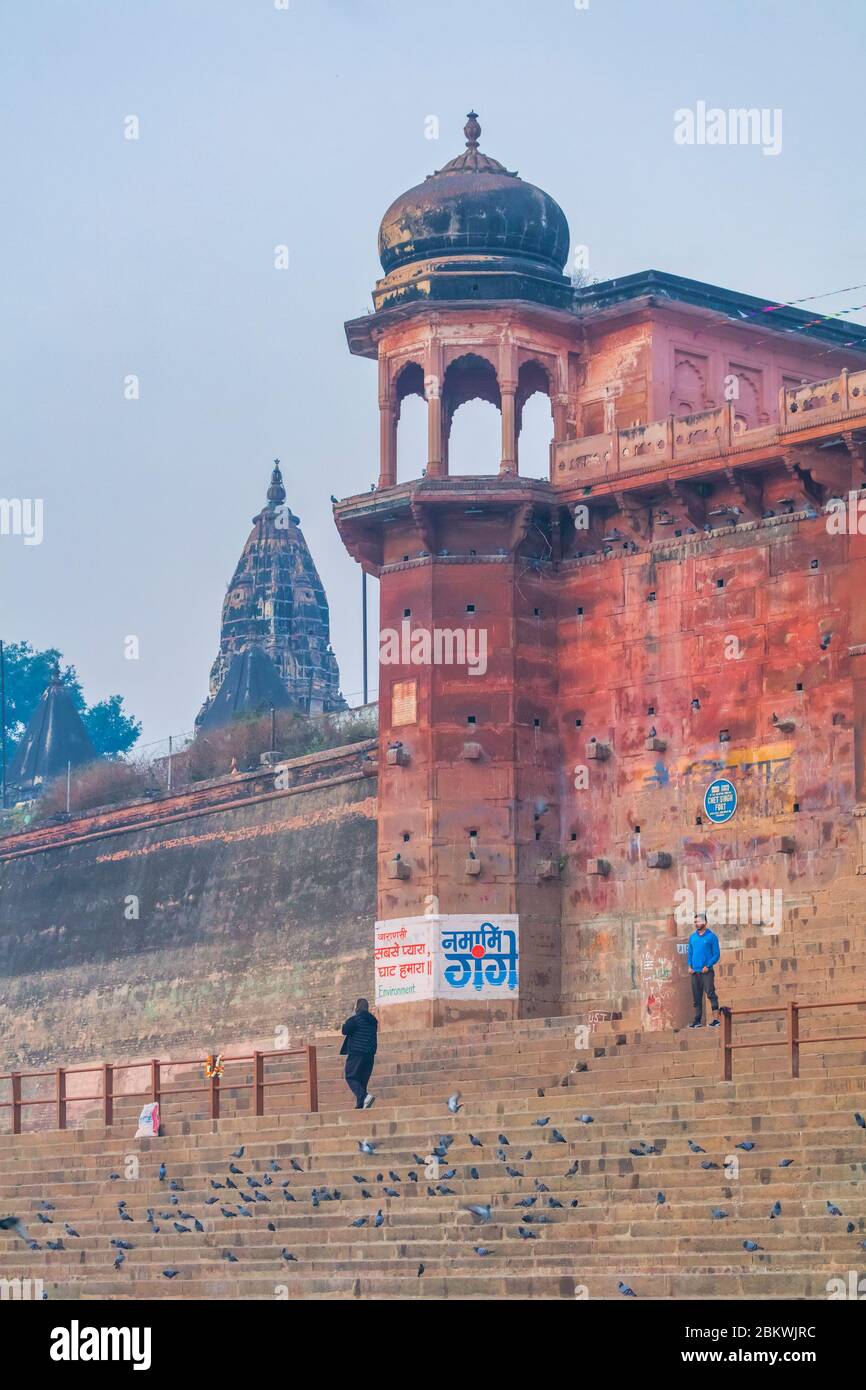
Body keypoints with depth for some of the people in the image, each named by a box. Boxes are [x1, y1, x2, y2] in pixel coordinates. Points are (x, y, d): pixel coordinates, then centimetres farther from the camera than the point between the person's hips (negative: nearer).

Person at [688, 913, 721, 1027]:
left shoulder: (711, 936, -1)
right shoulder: (692, 937, 14)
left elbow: (716, 954, -3)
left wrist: (708, 966, -14)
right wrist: (689, 966, 3)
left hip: (706, 971, -5)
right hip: (695, 972, 5)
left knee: (711, 994, -12)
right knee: (696, 997, 6)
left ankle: (716, 1019, -14)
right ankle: (698, 1020, 10)